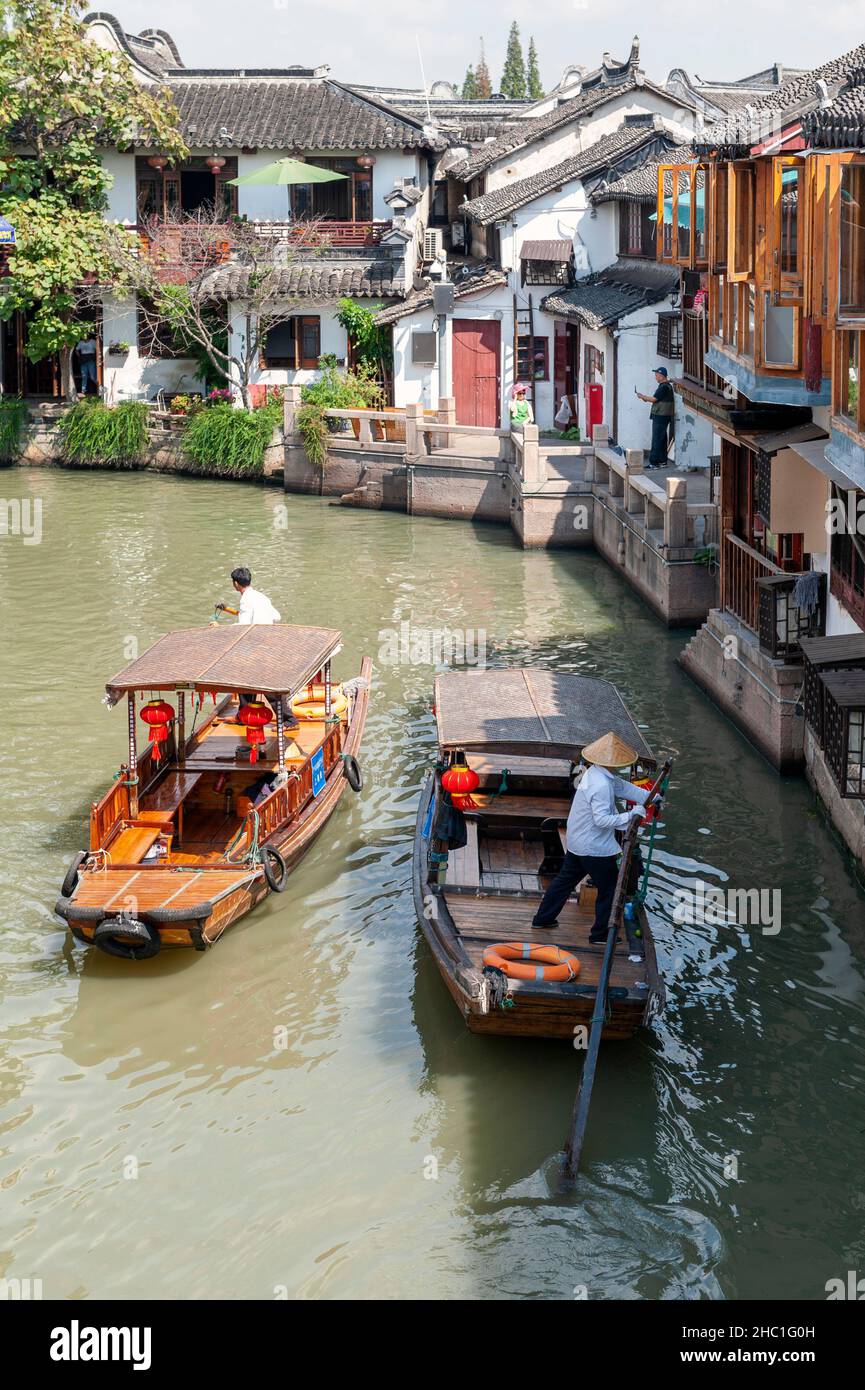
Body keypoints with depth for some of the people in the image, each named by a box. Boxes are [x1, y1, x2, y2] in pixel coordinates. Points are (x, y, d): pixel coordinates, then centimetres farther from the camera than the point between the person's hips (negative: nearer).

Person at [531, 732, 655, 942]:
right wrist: (629, 816, -27)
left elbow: (622, 787, 12)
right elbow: (602, 819, -30)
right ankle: (600, 934, 15)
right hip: (596, 847, -10)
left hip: (577, 843, 10)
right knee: (609, 889, 6)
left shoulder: (594, 773, 2)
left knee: (566, 878, 23)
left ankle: (543, 918, 33)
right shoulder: (601, 785, -29)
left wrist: (649, 797, 8)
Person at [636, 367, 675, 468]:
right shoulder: (666, 386, 16)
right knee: (662, 439, 14)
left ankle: (654, 462, -9)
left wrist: (642, 397, -3)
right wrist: (646, 398, 12)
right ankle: (662, 461, 19)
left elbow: (654, 399, -16)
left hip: (660, 417, -10)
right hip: (661, 415, 10)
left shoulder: (664, 387, -16)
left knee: (657, 440, -9)